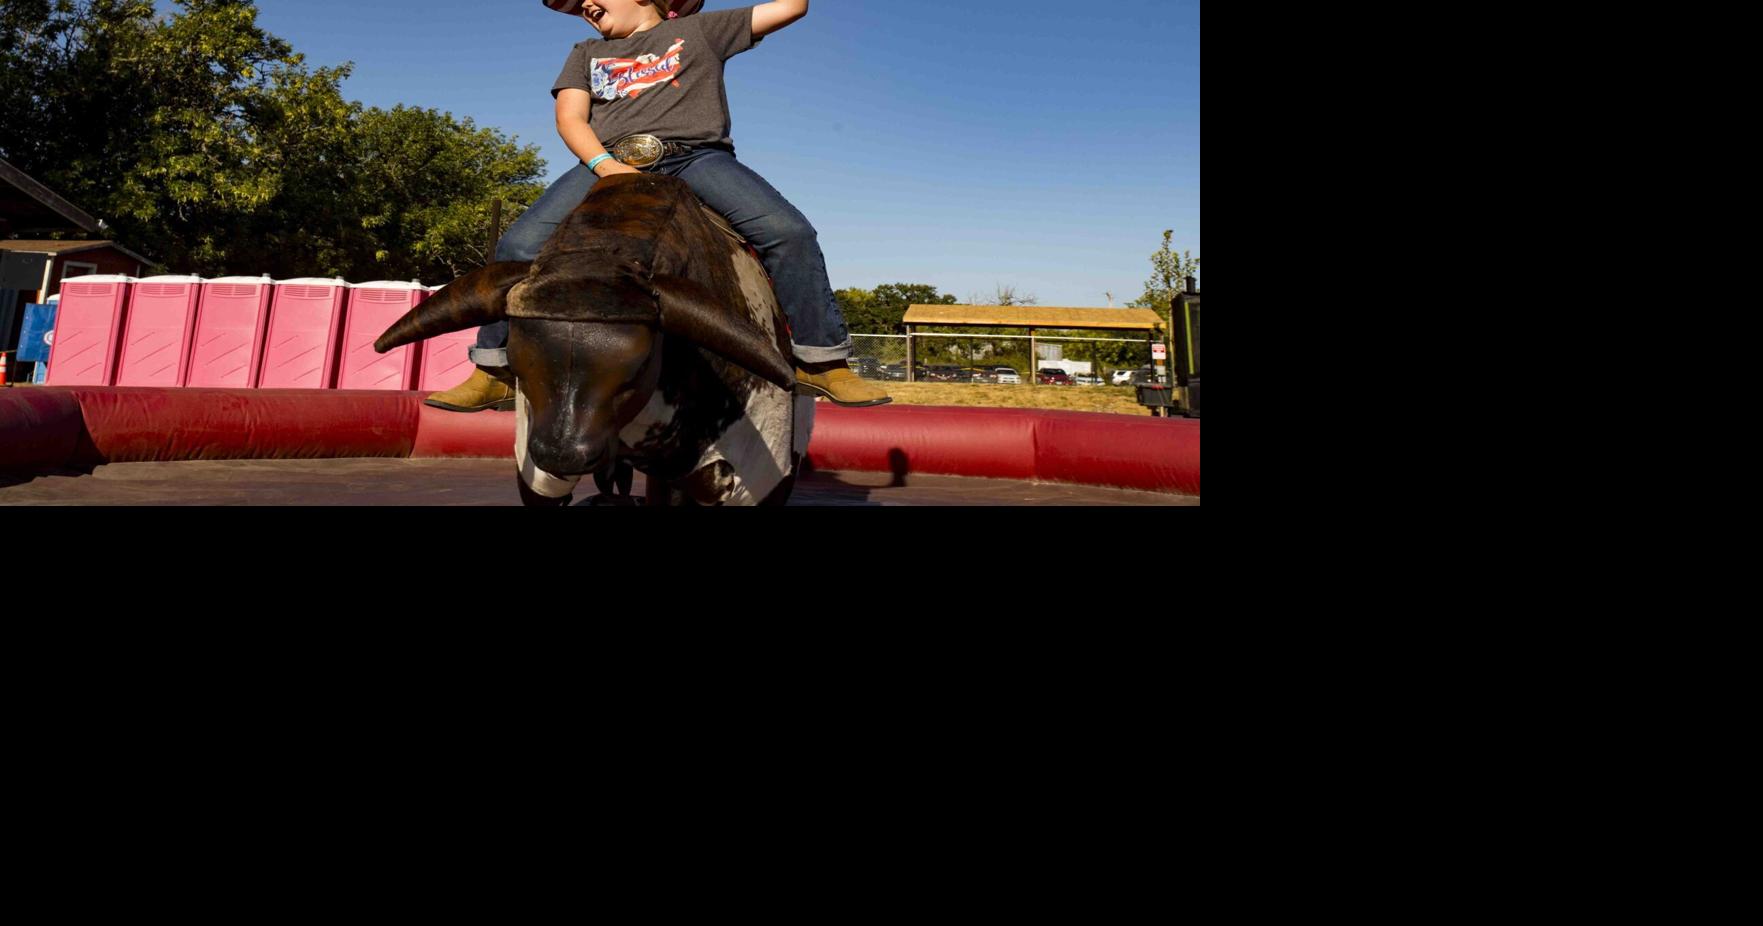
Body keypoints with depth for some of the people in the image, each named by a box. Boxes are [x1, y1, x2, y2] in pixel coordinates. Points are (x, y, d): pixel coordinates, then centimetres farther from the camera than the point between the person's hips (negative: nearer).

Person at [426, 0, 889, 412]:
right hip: (609, 163, 2)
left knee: (790, 232, -27)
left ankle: (822, 360, -20)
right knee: (521, 243, -19)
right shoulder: (586, 54, 30)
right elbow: (570, 118, 12)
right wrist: (604, 165, -9)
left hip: (696, 155, -2)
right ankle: (494, 372, -9)